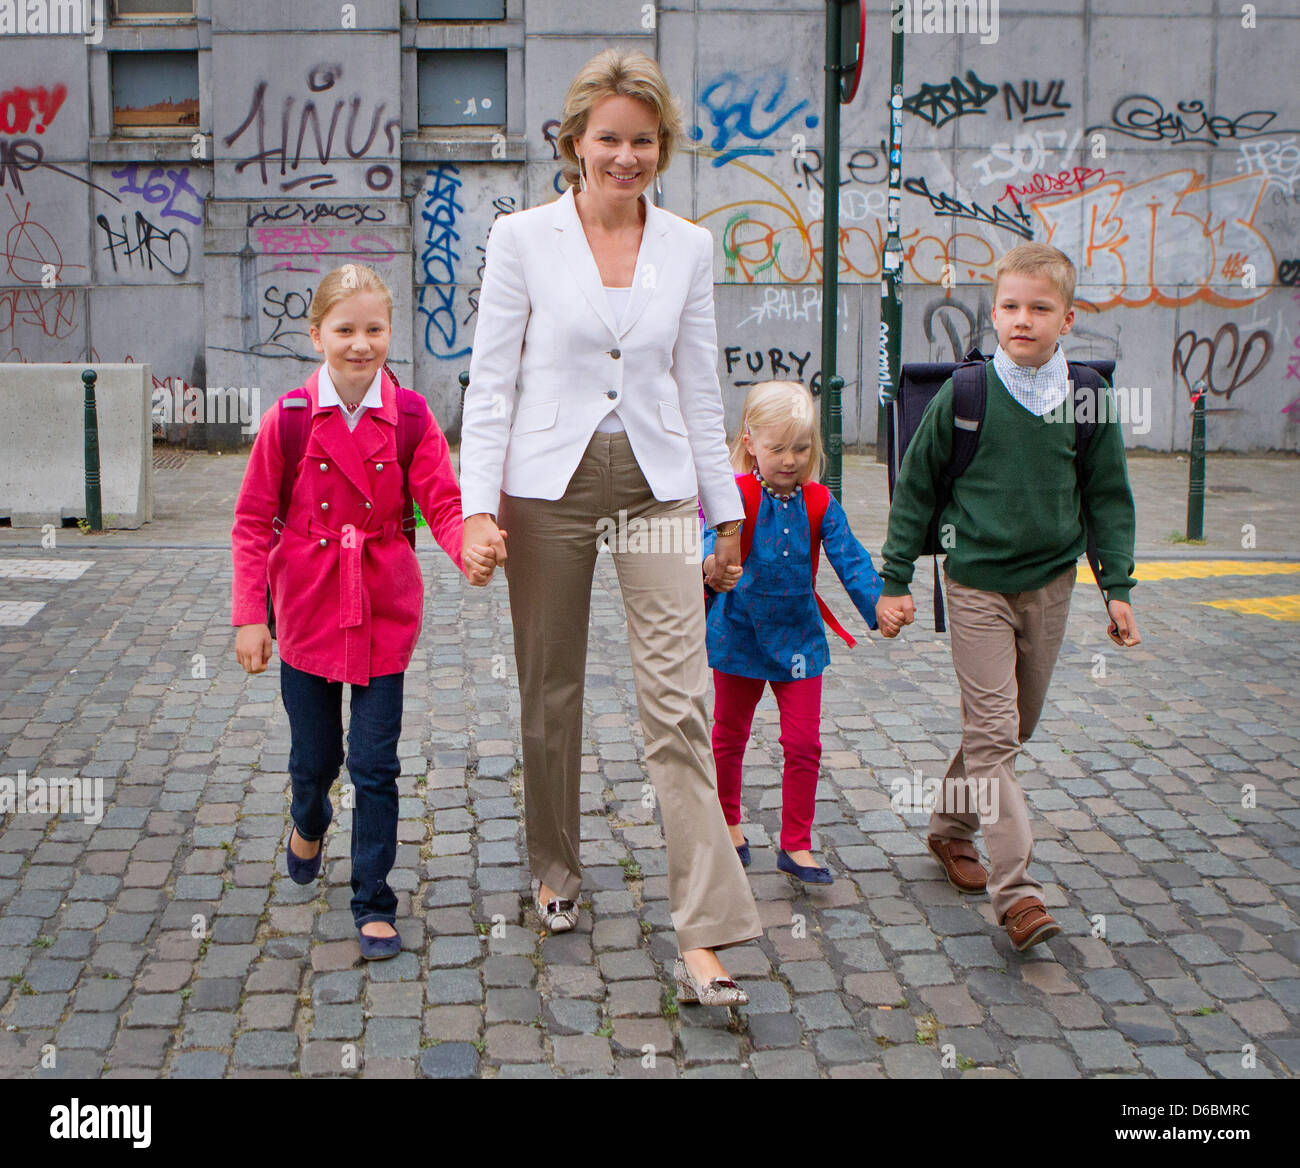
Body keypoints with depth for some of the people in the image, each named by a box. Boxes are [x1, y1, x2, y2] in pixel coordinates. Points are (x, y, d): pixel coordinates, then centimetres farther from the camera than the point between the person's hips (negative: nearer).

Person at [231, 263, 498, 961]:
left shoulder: (411, 417, -6)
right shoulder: (288, 419, -6)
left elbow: (442, 503, -10)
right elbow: (252, 522, -2)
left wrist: (469, 549, -32)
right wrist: (249, 615, -5)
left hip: (386, 613, 0)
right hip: (308, 614, 1)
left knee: (375, 765, 1)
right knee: (315, 756, 14)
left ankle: (373, 904, 15)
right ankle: (308, 824, 50)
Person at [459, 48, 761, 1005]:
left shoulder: (689, 247, 6)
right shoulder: (523, 237, -1)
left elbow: (698, 386, 11)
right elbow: (491, 381, -2)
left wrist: (727, 509, 11)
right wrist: (479, 505, -11)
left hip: (656, 486, 1)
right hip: (549, 486, -1)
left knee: (680, 702, -8)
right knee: (551, 693, 12)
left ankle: (705, 937, -6)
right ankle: (557, 872, 35)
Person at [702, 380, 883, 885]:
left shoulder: (819, 503, -5)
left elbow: (849, 559, -8)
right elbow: (716, 534, -32)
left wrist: (878, 604, -23)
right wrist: (712, 566, -55)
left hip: (799, 638, 2)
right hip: (739, 634, -2)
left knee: (804, 743, 1)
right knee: (729, 735, 16)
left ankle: (796, 845, 14)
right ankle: (728, 823, 38)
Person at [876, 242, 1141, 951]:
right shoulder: (964, 394, -8)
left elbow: (1108, 496, 8)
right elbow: (915, 488, 0)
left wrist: (1117, 586, 4)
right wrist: (894, 581, 1)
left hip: (1049, 583, 3)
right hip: (977, 583, -3)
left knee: (1014, 726, 14)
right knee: (993, 730, -9)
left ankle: (951, 827, 35)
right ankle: (1015, 888, -9)